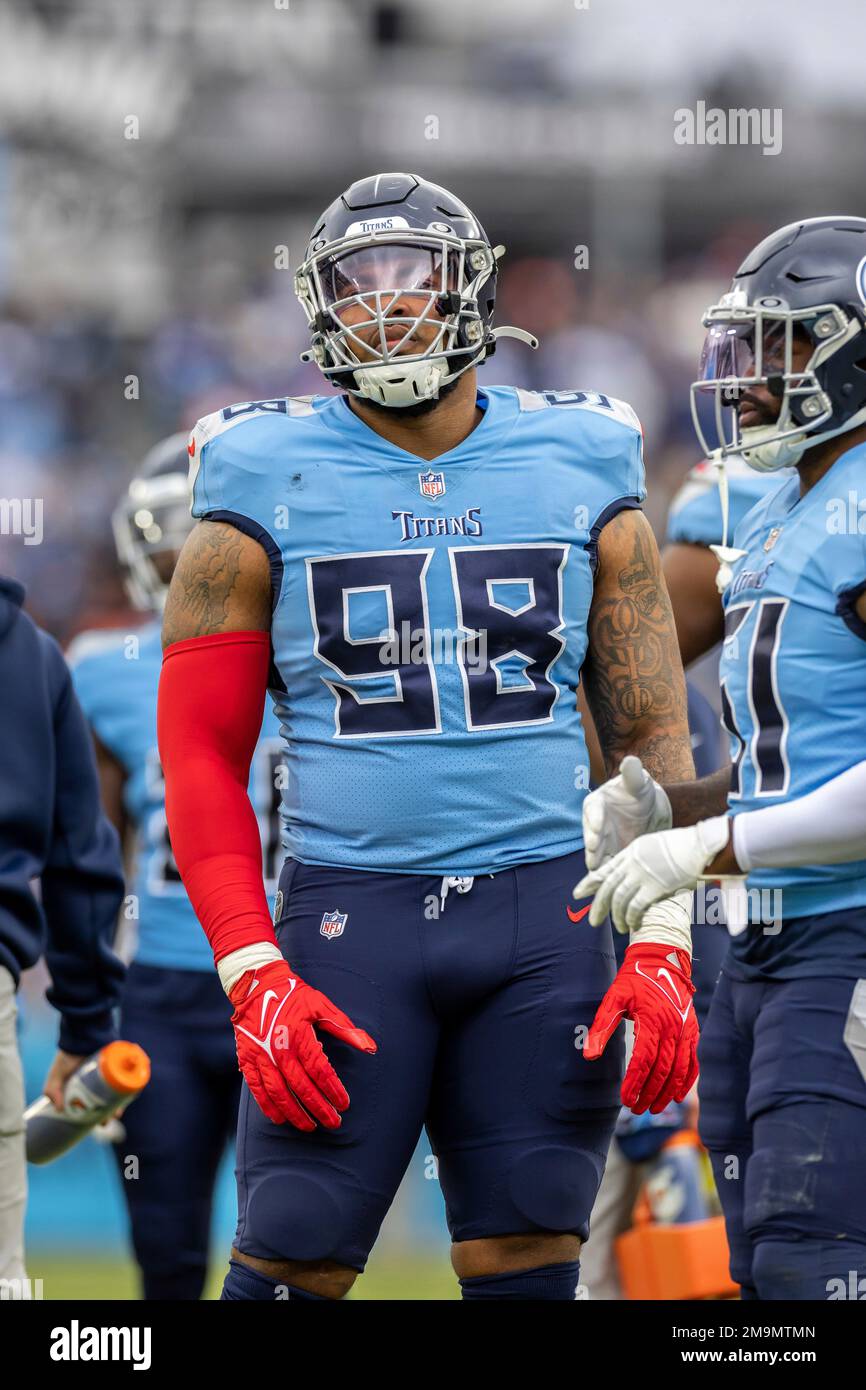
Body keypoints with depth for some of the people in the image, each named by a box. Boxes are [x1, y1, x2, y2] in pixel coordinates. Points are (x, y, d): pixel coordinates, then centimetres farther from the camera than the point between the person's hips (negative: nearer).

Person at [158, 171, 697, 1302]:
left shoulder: (581, 478, 8)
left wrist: (664, 950, -2)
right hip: (352, 907, -2)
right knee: (292, 1264, -5)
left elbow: (651, 735, 10)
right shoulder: (270, 493, 2)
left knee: (528, 1264, 3)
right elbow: (201, 760, 0)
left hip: (542, 915, 2)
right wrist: (253, 976, -11)